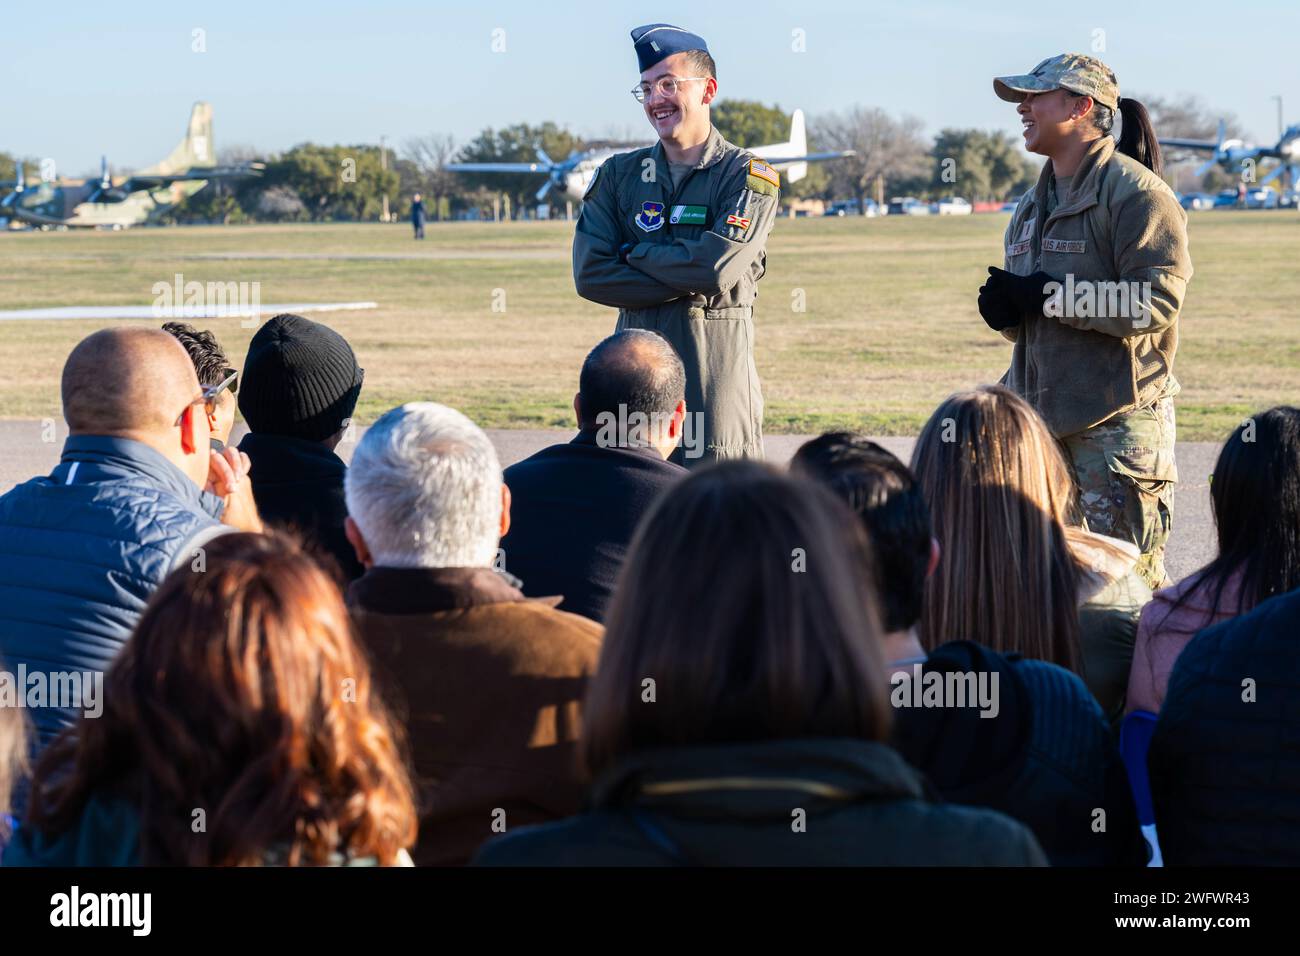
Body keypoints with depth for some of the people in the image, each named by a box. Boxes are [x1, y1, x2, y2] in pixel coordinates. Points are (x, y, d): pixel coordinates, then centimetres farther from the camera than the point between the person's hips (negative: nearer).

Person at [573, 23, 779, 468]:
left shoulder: (748, 177, -1)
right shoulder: (618, 174, 10)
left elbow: (717, 269, -17)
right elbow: (590, 275, -3)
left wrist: (635, 253, -3)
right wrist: (687, 280, -10)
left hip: (718, 377, -4)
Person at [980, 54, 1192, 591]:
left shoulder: (1137, 193, -8)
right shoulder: (1033, 205, 20)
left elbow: (1157, 300, -20)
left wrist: (1049, 295, -19)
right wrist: (1007, 310, 0)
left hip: (1119, 418, -8)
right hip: (1042, 414, 8)